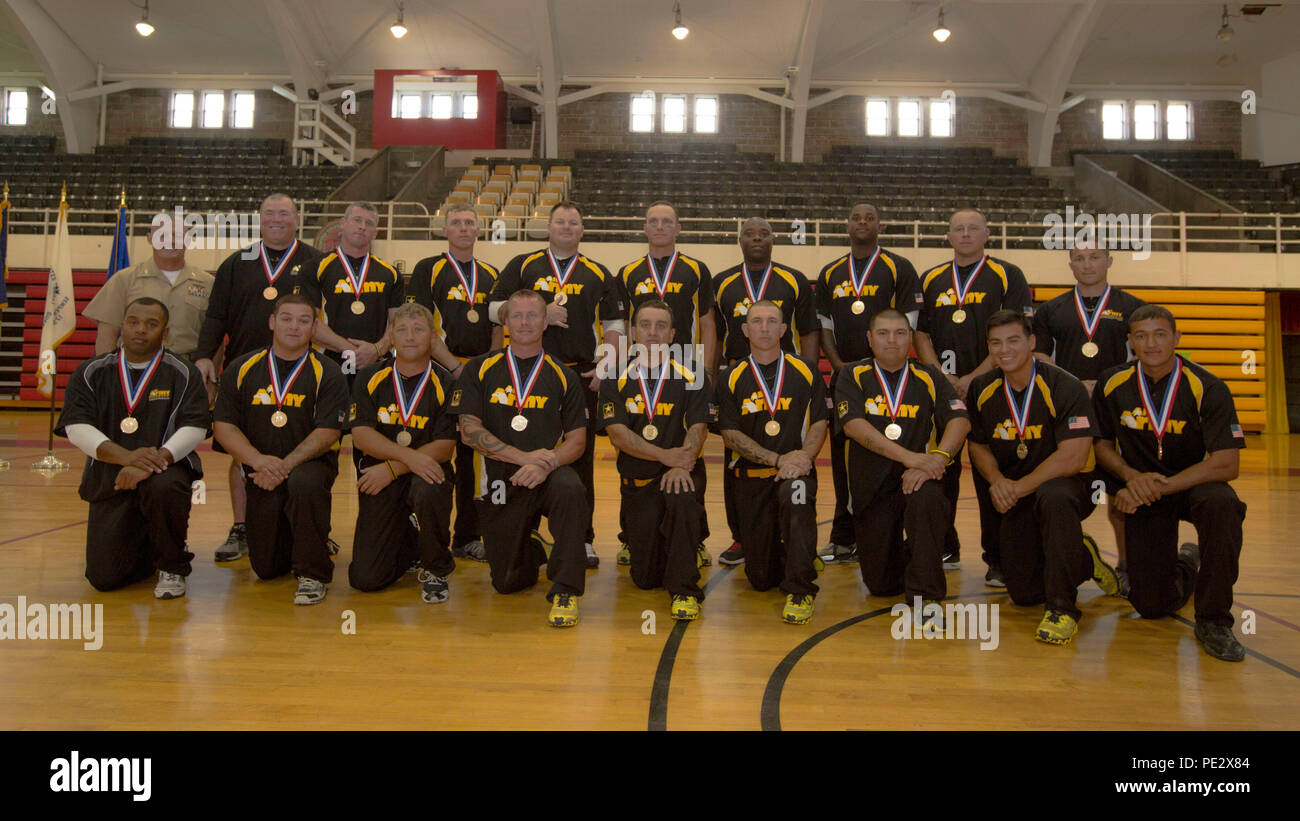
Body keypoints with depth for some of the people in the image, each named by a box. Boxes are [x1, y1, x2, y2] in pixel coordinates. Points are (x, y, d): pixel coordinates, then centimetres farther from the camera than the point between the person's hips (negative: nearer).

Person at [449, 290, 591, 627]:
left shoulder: (562, 376, 6)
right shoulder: (480, 370, 3)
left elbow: (577, 440, 2)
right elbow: (469, 431, -5)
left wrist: (546, 465, -19)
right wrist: (525, 456, -16)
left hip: (546, 477, 0)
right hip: (500, 483, 1)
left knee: (570, 489, -37)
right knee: (506, 583, 2)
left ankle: (566, 590, -21)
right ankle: (538, 548, 38)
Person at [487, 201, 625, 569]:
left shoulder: (598, 274, 13)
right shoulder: (523, 266, 11)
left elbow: (614, 325, 12)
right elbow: (496, 309, 5)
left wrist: (606, 366, -1)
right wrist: (539, 313, -8)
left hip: (582, 375, 1)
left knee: (581, 456, 0)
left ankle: (582, 538, 8)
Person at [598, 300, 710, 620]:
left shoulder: (690, 379, 3)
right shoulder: (615, 382, 3)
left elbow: (698, 428, -8)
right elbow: (617, 433, -8)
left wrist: (682, 465, -27)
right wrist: (665, 455, -21)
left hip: (679, 474, -1)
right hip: (637, 481, 1)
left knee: (682, 497, -38)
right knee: (645, 578, 0)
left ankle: (684, 590, -22)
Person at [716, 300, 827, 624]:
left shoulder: (806, 373, 5)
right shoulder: (732, 379, 3)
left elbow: (819, 423, 3)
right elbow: (731, 434, -3)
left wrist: (802, 458, -17)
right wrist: (779, 459, -14)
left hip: (796, 473, -1)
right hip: (751, 475, 1)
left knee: (795, 493, -39)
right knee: (761, 578, 2)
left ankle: (800, 590, -24)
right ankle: (789, 554, 40)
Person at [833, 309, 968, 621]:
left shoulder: (929, 378, 7)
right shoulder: (853, 375, 2)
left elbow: (960, 420, -5)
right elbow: (853, 425, -13)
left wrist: (937, 458, -25)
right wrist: (910, 457, -23)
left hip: (916, 479, 0)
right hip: (870, 488, 0)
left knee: (927, 499, -37)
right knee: (881, 584, 1)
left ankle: (924, 596, -22)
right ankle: (904, 553, 38)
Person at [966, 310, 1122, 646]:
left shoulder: (1064, 388, -17)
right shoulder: (982, 389, -2)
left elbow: (1073, 458, -23)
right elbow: (978, 445, 9)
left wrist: (1020, 487, -24)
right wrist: (998, 481, -10)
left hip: (1068, 484, -5)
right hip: (1014, 502, 5)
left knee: (1054, 497, -43)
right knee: (1023, 594, 0)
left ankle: (1062, 608, -27)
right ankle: (1084, 559, 32)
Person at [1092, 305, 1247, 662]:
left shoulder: (1207, 389, -15)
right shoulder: (1111, 384, -7)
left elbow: (1226, 464, -19)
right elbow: (1101, 445, 5)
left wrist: (1159, 487, -24)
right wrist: (1132, 477, -14)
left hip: (1195, 484, -1)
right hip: (1142, 492, 2)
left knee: (1222, 504, -40)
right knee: (1152, 605, -5)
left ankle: (1213, 620, -21)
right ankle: (1185, 566, 35)